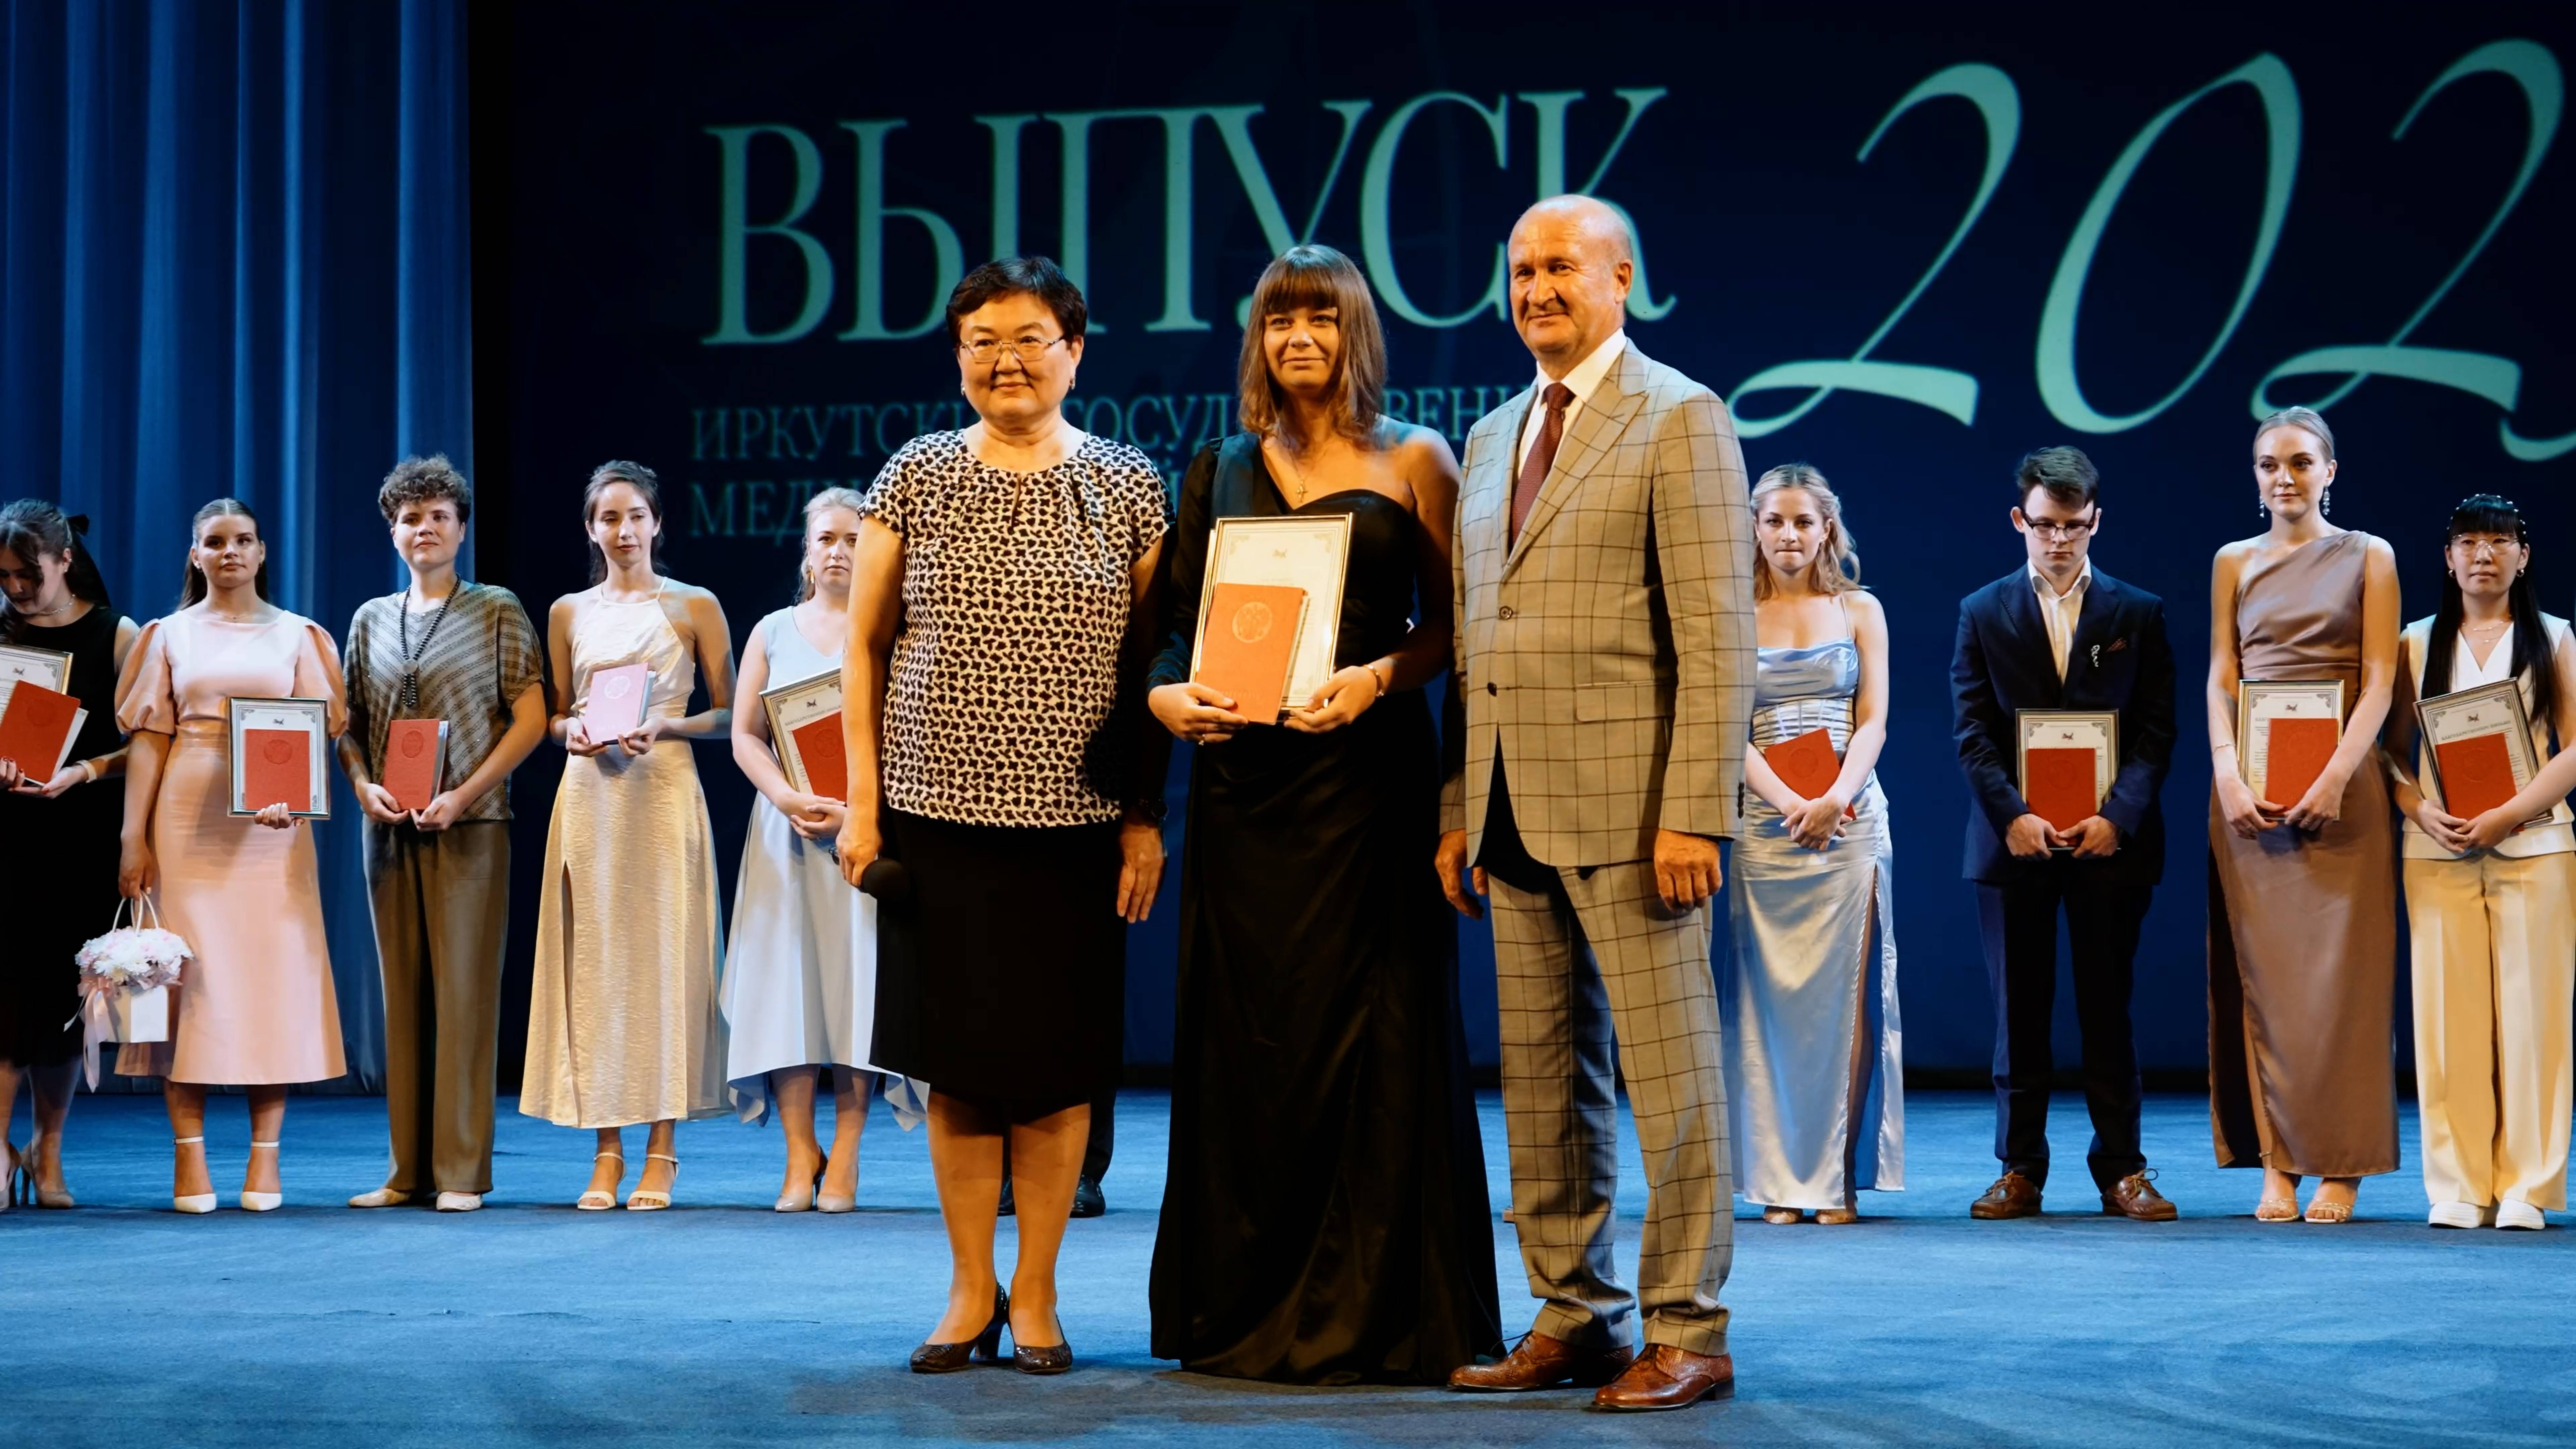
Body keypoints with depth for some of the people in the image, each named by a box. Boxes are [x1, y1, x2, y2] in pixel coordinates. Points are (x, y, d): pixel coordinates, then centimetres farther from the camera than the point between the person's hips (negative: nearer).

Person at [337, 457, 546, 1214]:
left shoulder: (497, 612, 2)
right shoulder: (371, 621, 13)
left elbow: (530, 719, -3)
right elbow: (350, 723, 15)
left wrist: (462, 795, -12)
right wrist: (364, 785, -5)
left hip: (468, 829, -4)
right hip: (389, 831, 4)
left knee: (464, 993, -6)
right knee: (402, 995, 5)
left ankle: (463, 1172, -3)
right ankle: (408, 1170, 10)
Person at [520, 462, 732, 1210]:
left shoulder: (694, 607, 4)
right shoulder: (569, 613, 12)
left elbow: (729, 713, 3)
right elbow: (553, 717, 17)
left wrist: (662, 727, -12)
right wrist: (573, 731, -5)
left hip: (664, 790, -3)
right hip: (589, 795, 3)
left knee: (664, 957, -4)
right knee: (593, 960, 0)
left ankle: (660, 1153, 0)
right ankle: (606, 1152, 4)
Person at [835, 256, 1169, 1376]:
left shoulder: (1126, 487, 3)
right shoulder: (916, 477, 5)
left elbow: (1155, 664, 4)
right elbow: (863, 645, 7)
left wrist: (1147, 819, -1)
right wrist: (862, 800, 1)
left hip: (1072, 820, -1)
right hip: (936, 816, 1)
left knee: (1055, 1062, 3)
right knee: (956, 1059, 5)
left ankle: (1034, 1296, 15)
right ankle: (970, 1294, 17)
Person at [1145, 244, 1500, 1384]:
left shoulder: (1413, 462, 4)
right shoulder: (1222, 470, 13)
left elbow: (1449, 622, 3)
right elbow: (1179, 624, 12)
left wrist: (1378, 677, -14)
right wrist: (1167, 695, -8)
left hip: (1367, 767, -3)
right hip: (1242, 774, 3)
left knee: (1362, 1031, -4)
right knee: (1243, 1031, 4)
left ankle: (1367, 1311, 2)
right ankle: (1246, 1305, 11)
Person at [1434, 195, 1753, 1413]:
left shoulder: (1679, 419, -4)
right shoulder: (1493, 436, 18)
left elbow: (1717, 633, -10)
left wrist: (1694, 814, -17)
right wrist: (1459, 809, 13)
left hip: (1630, 805, -7)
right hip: (1517, 810, 7)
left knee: (1669, 1075, -3)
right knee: (1543, 1081, 10)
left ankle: (1688, 1335, 3)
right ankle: (1575, 1318, 18)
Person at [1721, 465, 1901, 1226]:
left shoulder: (1860, 611, 10)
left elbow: (1873, 720, 3)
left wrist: (1836, 799, -14)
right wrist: (1787, 802, -14)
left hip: (1850, 816, 0)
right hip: (1763, 817, 0)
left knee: (1842, 993, -3)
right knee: (1771, 993, -1)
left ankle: (1837, 1176, 1)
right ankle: (1778, 1177, 2)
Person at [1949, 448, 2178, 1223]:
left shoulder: (2139, 614, 8)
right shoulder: (1983, 614, 8)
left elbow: (2156, 731, 2)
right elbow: (1972, 733, 2)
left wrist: (2119, 816, -12)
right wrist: (2012, 815, -13)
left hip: (2110, 837, 0)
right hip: (2014, 839, 0)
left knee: (2109, 1007, 2)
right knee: (2019, 1011, 3)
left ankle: (2122, 1168, 8)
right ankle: (2020, 1170, 9)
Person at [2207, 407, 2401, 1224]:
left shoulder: (2368, 558, 6)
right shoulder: (2235, 563, 12)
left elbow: (2380, 681, -2)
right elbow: (2220, 677, 6)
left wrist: (2337, 776, -15)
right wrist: (2228, 775, -9)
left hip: (2337, 787, -2)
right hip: (2248, 791, 2)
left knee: (2340, 976, -3)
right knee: (2262, 976, 0)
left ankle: (2340, 1166, 1)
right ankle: (2276, 1165, 2)